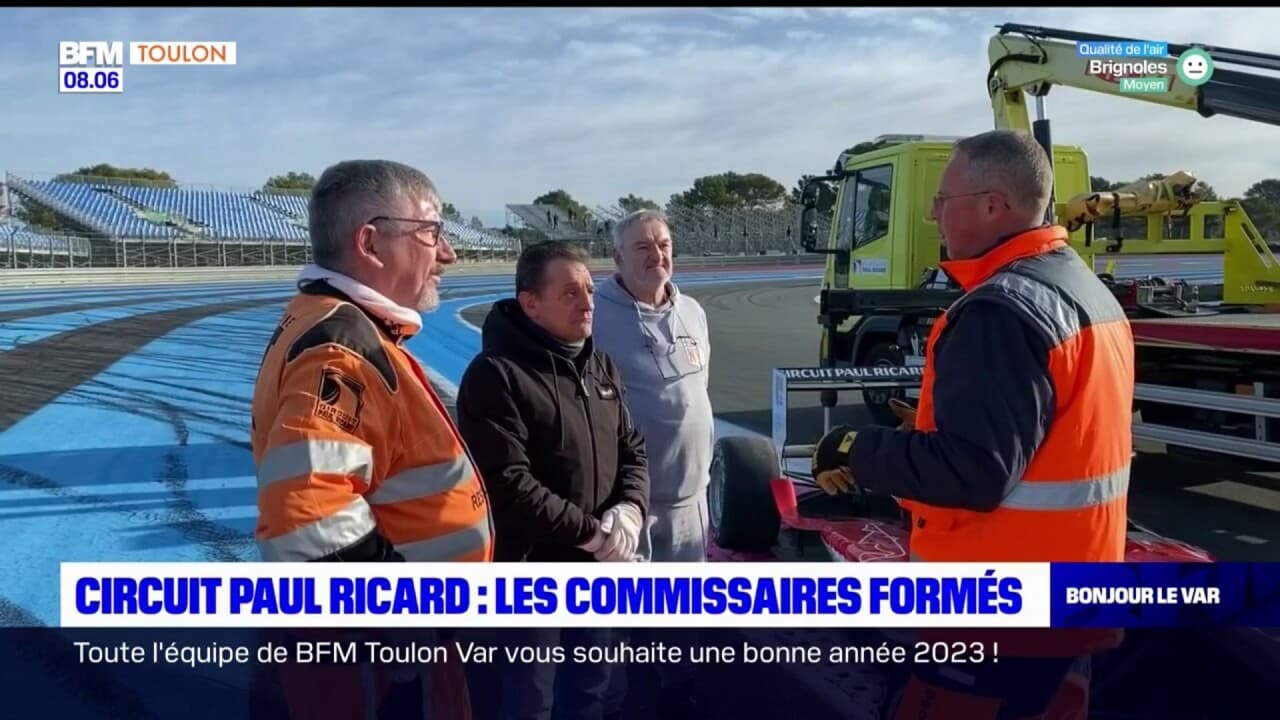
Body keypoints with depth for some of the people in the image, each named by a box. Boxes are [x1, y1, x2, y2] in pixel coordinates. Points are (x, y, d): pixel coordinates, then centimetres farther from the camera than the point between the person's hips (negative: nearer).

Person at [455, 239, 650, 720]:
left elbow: (632, 450, 11)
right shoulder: (496, 375, -17)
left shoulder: (601, 366, 8)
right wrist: (592, 532, -20)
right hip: (531, 571, -7)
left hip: (599, 569, 7)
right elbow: (508, 485, -24)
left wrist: (631, 509, -9)